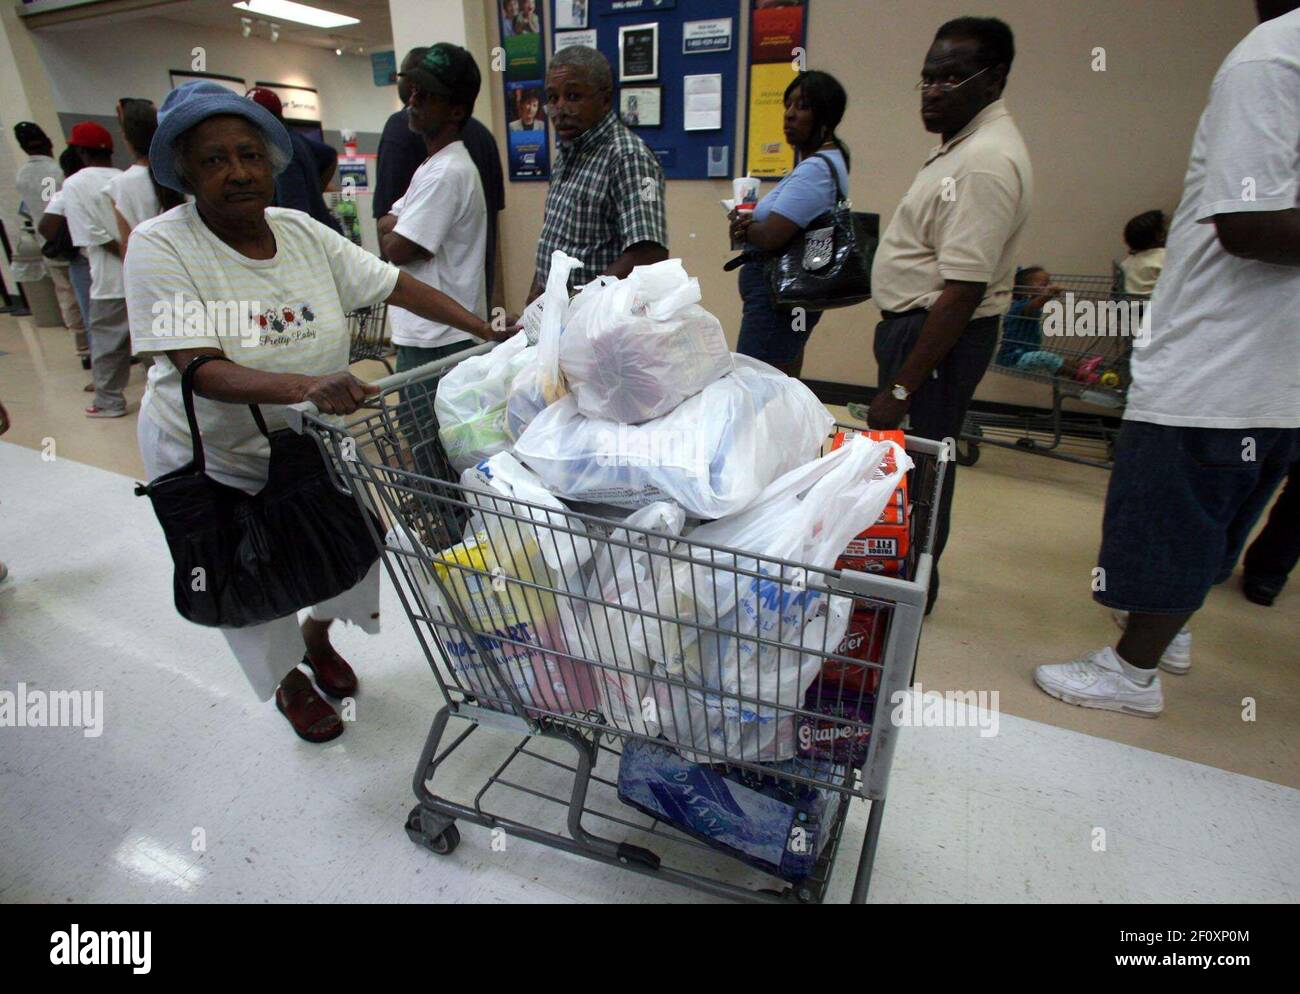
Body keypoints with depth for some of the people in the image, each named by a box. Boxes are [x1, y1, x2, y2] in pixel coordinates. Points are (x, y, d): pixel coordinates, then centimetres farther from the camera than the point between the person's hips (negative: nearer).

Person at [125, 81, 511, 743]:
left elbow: (395, 285, -7)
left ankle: (317, 637, 46)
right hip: (214, 459, -3)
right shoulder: (161, 247, -20)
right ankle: (287, 681, 44)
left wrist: (489, 330, -16)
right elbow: (201, 369, -31)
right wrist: (307, 384, -48)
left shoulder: (302, 232, -7)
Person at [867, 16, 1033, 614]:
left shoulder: (986, 162, -20)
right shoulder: (964, 143, 14)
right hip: (915, 320, 11)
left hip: (942, 334, -11)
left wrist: (900, 389, -26)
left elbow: (963, 291, -27)